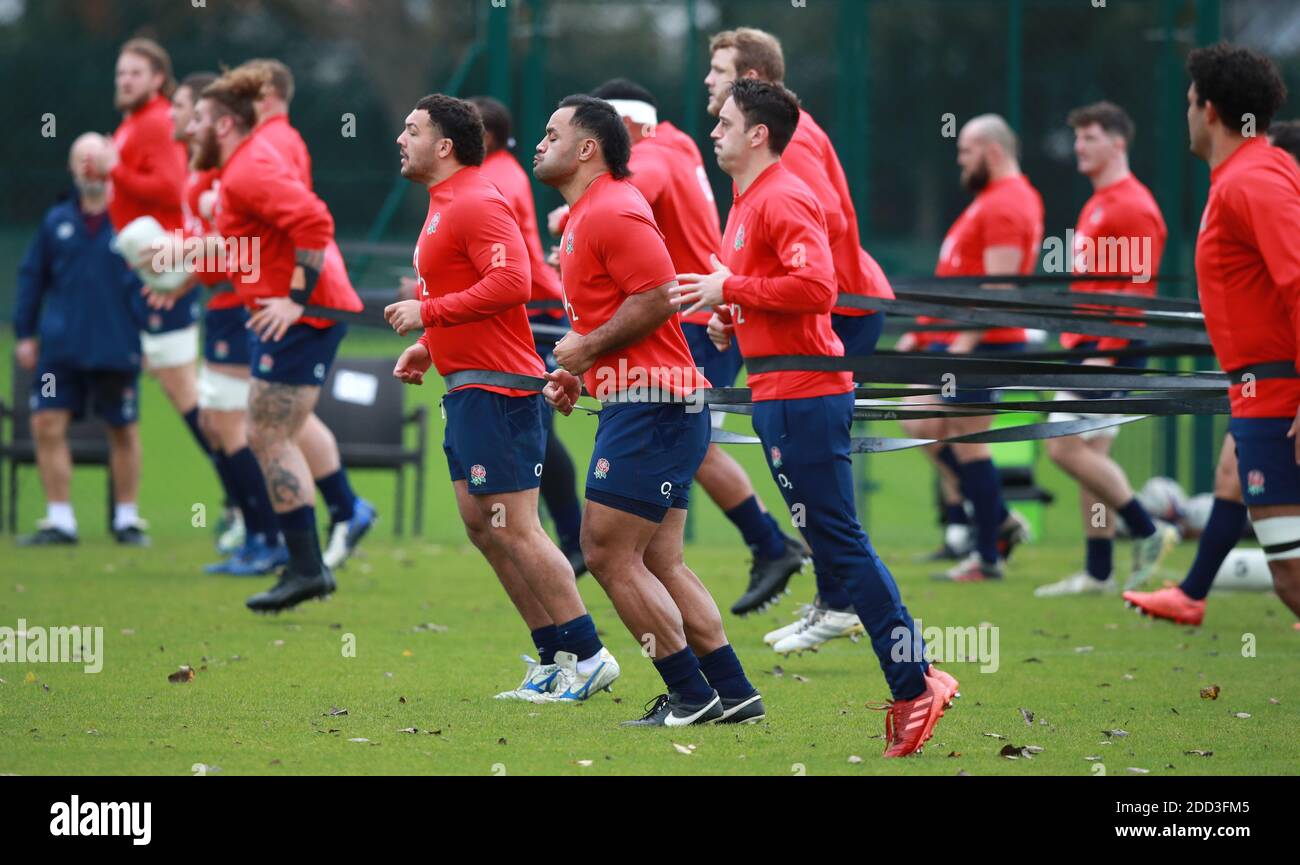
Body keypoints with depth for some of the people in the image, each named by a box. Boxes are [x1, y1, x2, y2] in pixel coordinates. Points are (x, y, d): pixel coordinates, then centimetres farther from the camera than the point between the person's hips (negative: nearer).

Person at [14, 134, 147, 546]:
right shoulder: (56, 221, 6)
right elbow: (31, 276, 12)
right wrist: (25, 333, 9)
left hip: (117, 349, -3)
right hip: (60, 348, 3)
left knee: (124, 432, 7)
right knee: (47, 426, -5)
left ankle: (128, 519, 21)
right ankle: (59, 521, 3)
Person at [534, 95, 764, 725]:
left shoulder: (612, 212, -15)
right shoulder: (586, 215, 18)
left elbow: (658, 296, -23)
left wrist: (587, 350, -14)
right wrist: (576, 372, 15)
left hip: (648, 407, -11)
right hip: (642, 405, 11)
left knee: (609, 554, -8)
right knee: (659, 565, 11)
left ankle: (691, 695, -6)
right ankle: (733, 694, 11)